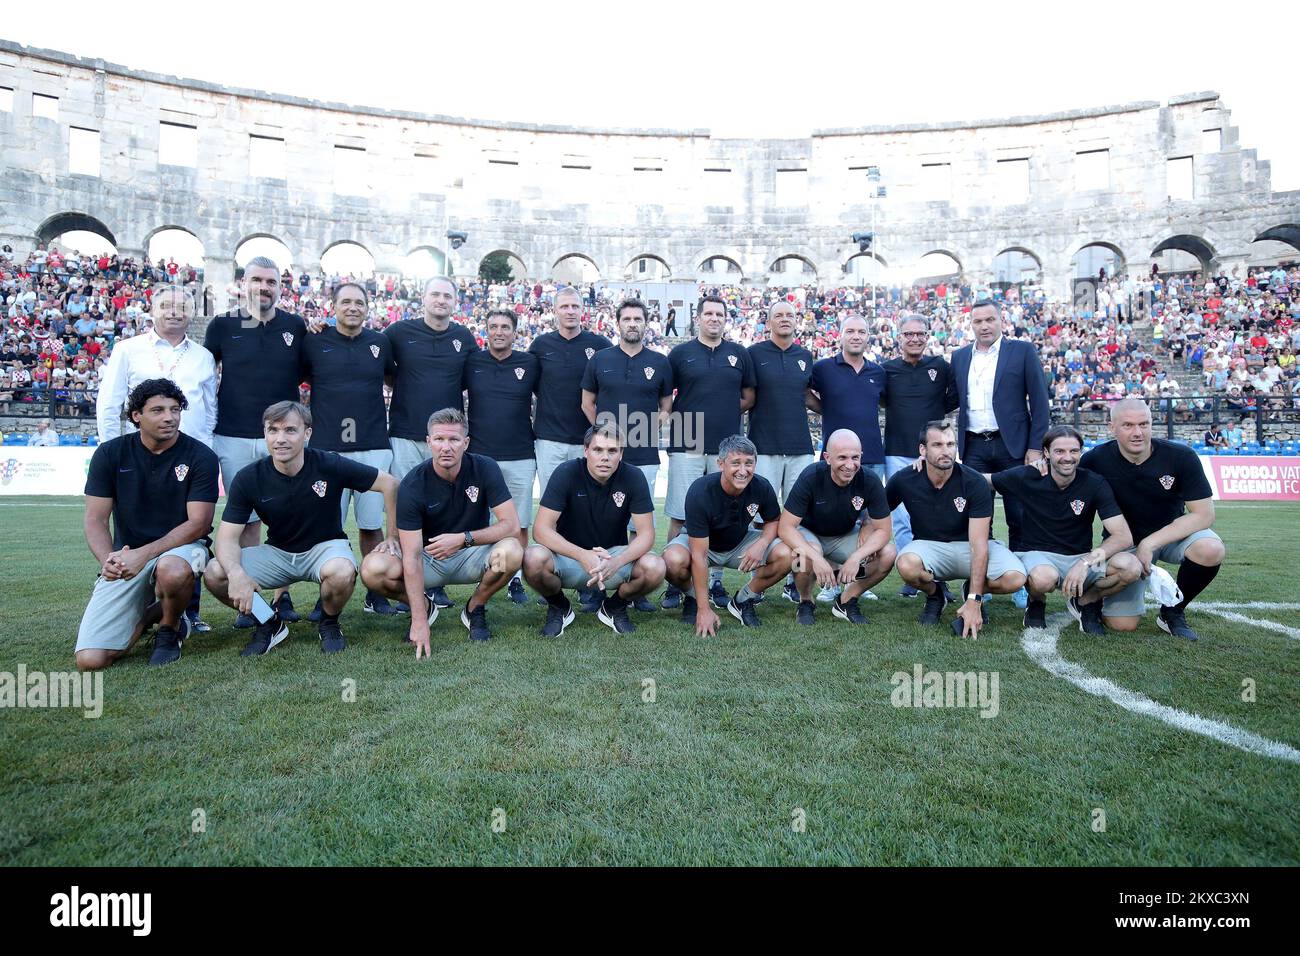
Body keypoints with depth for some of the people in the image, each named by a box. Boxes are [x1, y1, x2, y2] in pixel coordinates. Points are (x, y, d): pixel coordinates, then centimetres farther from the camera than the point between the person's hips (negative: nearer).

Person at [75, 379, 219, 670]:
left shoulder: (200, 456, -7)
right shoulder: (110, 454, 0)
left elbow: (198, 523, -12)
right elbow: (95, 520, -2)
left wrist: (144, 554, -24)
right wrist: (108, 560, -23)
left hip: (179, 547, -2)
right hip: (126, 557, 2)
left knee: (172, 570, -42)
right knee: (90, 660, -14)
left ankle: (170, 627, -6)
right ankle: (147, 615, 19)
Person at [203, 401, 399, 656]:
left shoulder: (330, 465, -18)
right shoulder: (248, 478, -13)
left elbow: (389, 484, -11)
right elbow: (228, 537, -14)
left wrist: (392, 537, -10)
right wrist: (236, 573, -35)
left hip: (325, 546, -2)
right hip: (276, 552, 3)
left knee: (342, 572, -38)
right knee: (214, 573, -21)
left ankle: (329, 623, -2)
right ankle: (270, 623, 6)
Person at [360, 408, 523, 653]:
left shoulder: (485, 469, -15)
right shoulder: (412, 485, -19)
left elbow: (511, 526, -19)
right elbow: (412, 557, -24)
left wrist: (464, 538, -30)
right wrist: (419, 622, -30)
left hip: (472, 555, 1)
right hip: (429, 558, 0)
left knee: (511, 551, -32)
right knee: (372, 569, -27)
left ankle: (475, 609, -1)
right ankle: (424, 605, 5)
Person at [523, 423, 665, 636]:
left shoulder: (633, 477, -12)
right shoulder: (566, 473, -16)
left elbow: (646, 533, -14)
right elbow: (541, 529, -22)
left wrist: (617, 562, -35)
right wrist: (583, 556, -38)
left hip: (615, 556, 1)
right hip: (571, 554, -1)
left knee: (655, 568, -28)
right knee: (534, 559, -33)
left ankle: (614, 607, 6)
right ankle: (559, 608, 2)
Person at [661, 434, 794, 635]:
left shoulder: (762, 487, -21)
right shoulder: (700, 491, -32)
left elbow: (773, 521, 1)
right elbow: (699, 555, -32)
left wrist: (762, 543, -25)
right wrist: (704, 610, -33)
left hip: (740, 544, 4)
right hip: (699, 543, -3)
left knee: (785, 555, -21)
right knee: (673, 560, -36)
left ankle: (742, 601, 3)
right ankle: (693, 598, 0)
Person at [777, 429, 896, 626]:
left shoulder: (870, 481, -20)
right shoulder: (811, 477, -27)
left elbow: (882, 530, -13)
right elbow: (786, 527, -27)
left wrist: (856, 557, -31)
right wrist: (816, 558, -41)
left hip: (845, 536, 3)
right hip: (809, 533, -3)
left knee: (888, 554, -20)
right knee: (808, 555, -37)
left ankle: (846, 601, 3)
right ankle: (806, 602, -4)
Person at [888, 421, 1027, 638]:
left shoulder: (975, 483, -19)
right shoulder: (904, 481, -12)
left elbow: (978, 543, -23)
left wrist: (973, 601, -29)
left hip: (969, 546, 0)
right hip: (929, 545, 0)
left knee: (1014, 578, -30)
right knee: (907, 565, -36)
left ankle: (970, 592, 7)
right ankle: (934, 596, 2)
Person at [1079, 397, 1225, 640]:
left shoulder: (1180, 456, -18)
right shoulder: (1097, 459, -16)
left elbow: (1204, 515, -18)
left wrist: (1150, 543, -24)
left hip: (1173, 533, 1)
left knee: (1212, 550, -34)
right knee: (1122, 624, -15)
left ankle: (1173, 611, -5)